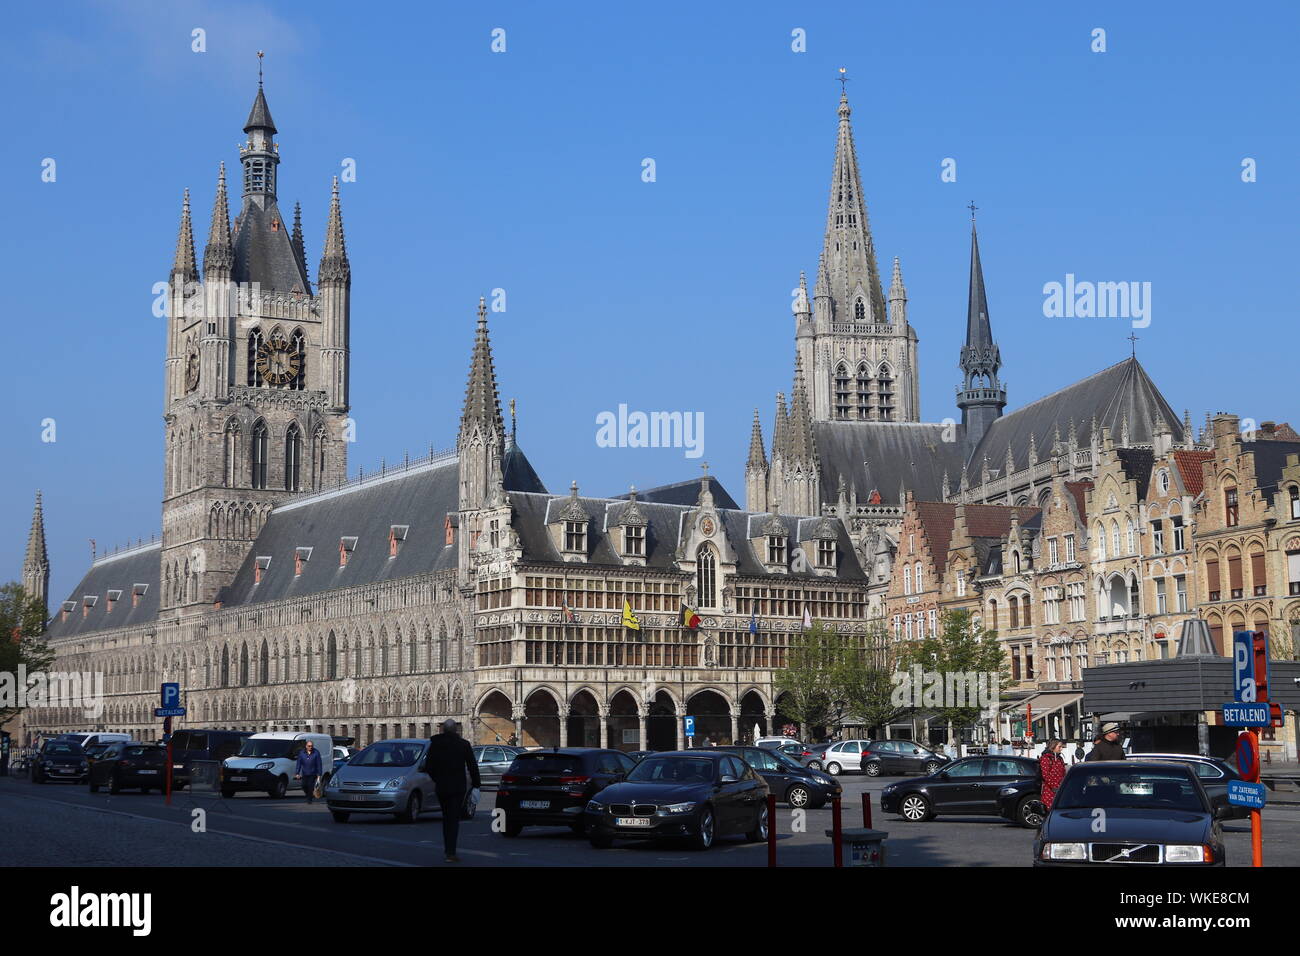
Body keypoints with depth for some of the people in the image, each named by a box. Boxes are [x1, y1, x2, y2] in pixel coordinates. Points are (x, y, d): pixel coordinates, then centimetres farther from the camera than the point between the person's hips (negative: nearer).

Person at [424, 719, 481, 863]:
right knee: (454, 818, -4)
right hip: (457, 787, -3)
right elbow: (472, 765, -5)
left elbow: (428, 767, 4)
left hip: (441, 787, 3)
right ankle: (451, 852, -13)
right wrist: (476, 782, 7)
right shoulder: (464, 744, -6)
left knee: (446, 817, 19)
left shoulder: (434, 744, 0)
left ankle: (447, 848, 23)